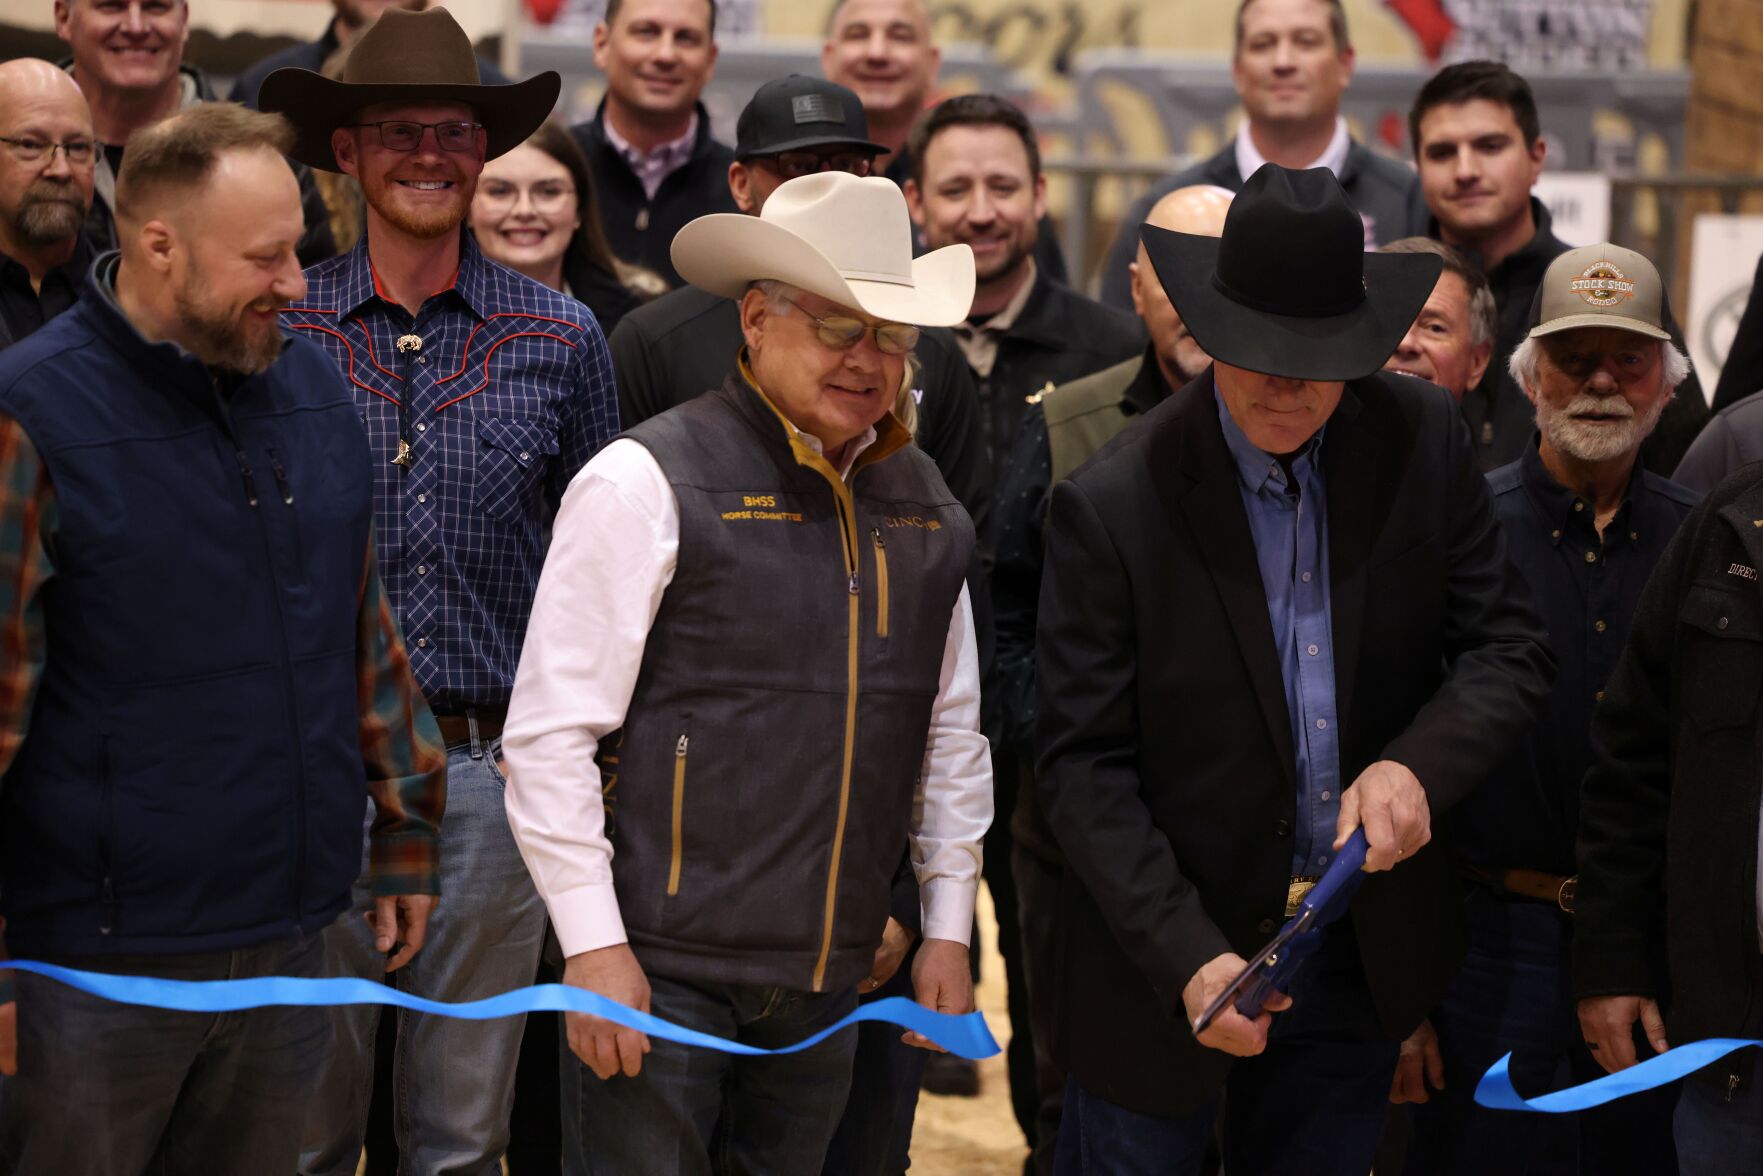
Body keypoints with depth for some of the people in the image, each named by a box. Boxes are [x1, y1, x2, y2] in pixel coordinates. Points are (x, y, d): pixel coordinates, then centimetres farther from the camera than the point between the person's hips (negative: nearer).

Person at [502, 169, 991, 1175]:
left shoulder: (924, 506, 11)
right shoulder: (651, 483, -8)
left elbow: (951, 732, 20)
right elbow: (551, 733, -11)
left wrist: (949, 926, 15)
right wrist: (594, 946, -14)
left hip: (829, 974, 6)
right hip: (665, 967, -6)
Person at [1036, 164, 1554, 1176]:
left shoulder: (1423, 440, -5)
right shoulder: (1112, 504, -15)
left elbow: (1510, 651, -1)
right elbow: (1085, 768, -13)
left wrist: (1416, 765, -21)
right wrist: (1188, 961, -22)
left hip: (1364, 956, 3)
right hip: (1164, 958, -3)